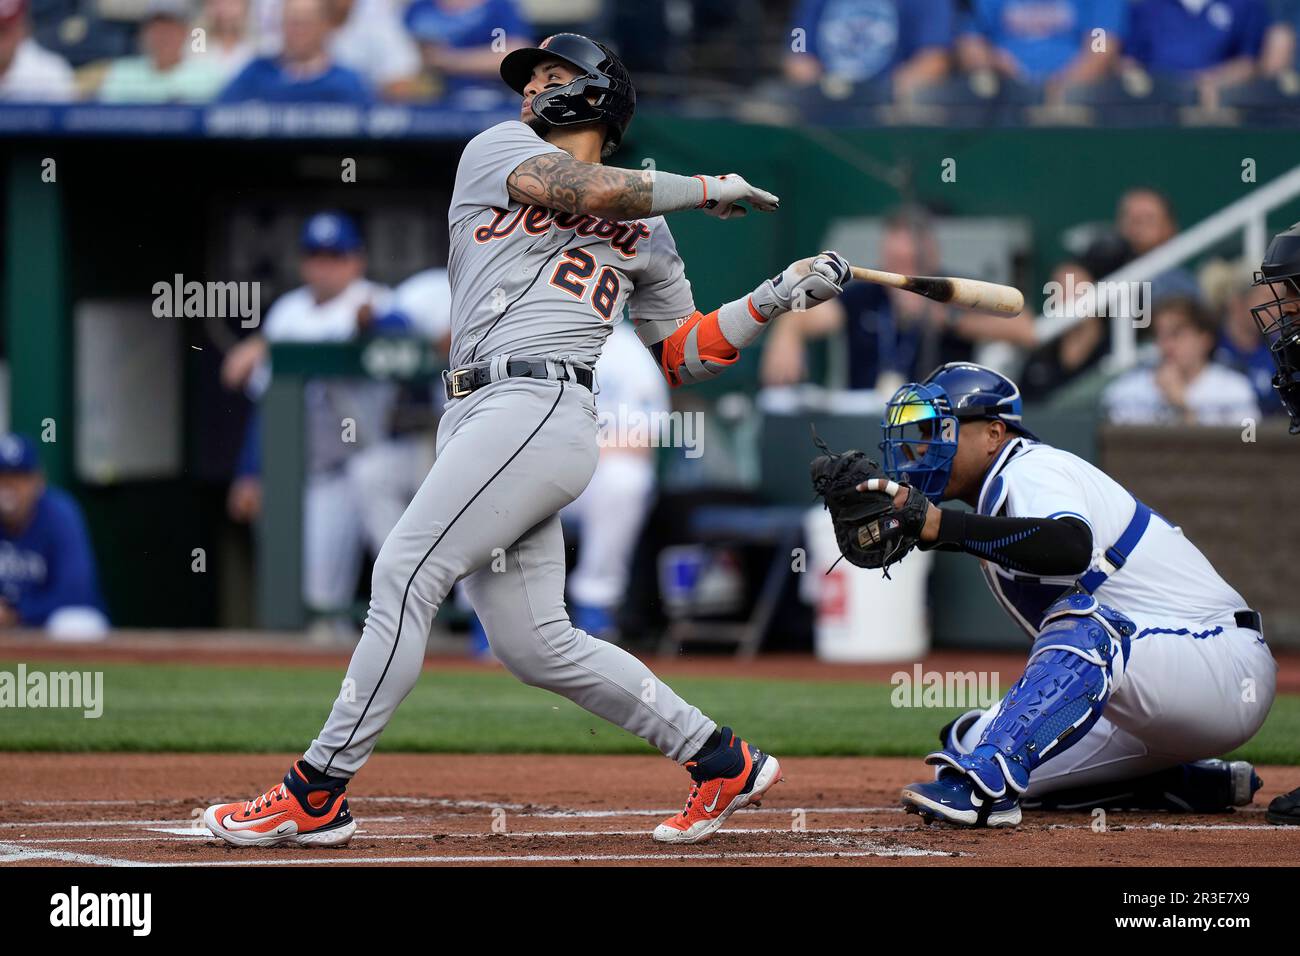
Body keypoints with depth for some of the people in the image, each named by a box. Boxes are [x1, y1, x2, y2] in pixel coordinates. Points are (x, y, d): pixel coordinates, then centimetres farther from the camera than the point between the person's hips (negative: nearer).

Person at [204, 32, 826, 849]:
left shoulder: (643, 231, 16)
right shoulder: (498, 149, 17)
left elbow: (683, 357, 19)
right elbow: (590, 191, -3)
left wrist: (778, 298, 10)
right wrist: (707, 190, 5)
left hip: (538, 409, -5)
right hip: (478, 418, 5)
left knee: (406, 576, -16)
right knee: (534, 644, 1)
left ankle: (318, 795, -15)